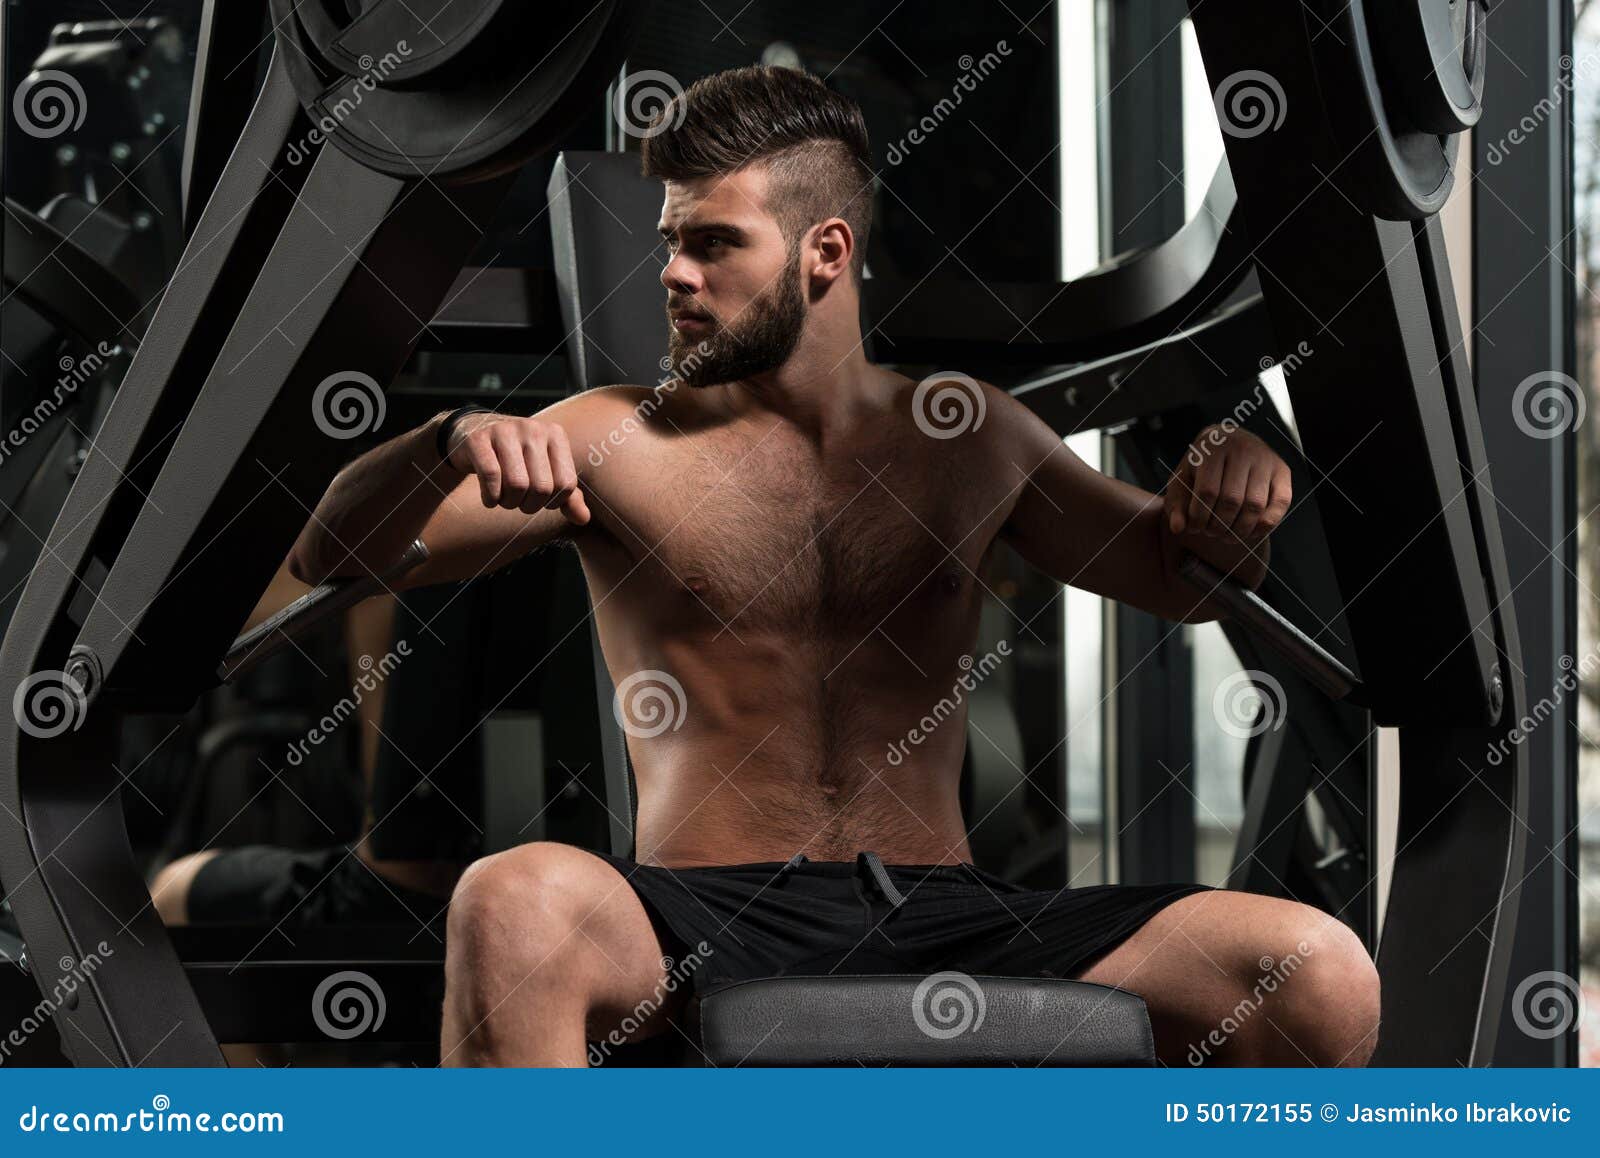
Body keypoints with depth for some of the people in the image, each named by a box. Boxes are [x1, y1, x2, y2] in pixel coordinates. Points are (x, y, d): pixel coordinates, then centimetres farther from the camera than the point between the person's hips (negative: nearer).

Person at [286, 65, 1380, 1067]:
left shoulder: (971, 438, 15)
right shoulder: (619, 442, 7)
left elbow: (1189, 581, 27)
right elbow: (331, 553, 2)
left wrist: (1227, 497, 2)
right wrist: (457, 442, -20)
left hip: (944, 914, 3)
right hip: (710, 922, -2)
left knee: (1323, 970, -19)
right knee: (514, 904, -39)